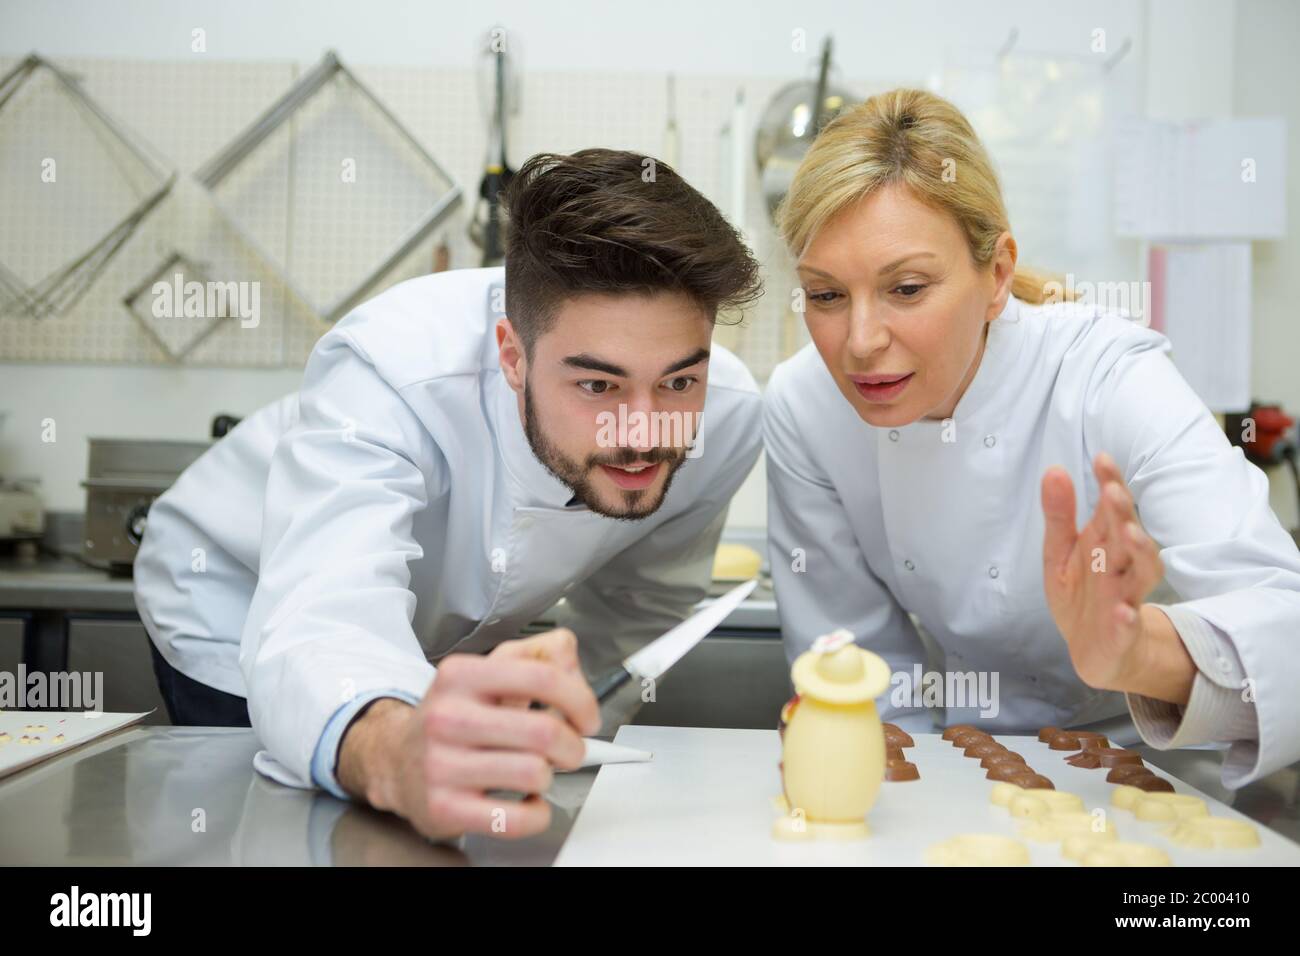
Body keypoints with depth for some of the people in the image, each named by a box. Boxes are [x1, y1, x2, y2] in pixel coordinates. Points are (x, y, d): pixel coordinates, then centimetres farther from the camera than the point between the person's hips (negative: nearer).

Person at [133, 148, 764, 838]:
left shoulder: (727, 415, -25)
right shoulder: (390, 368, -38)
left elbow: (638, 607, -6)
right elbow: (316, 633, -51)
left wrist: (560, 743, -11)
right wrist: (394, 757, -71)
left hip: (445, 645, 3)